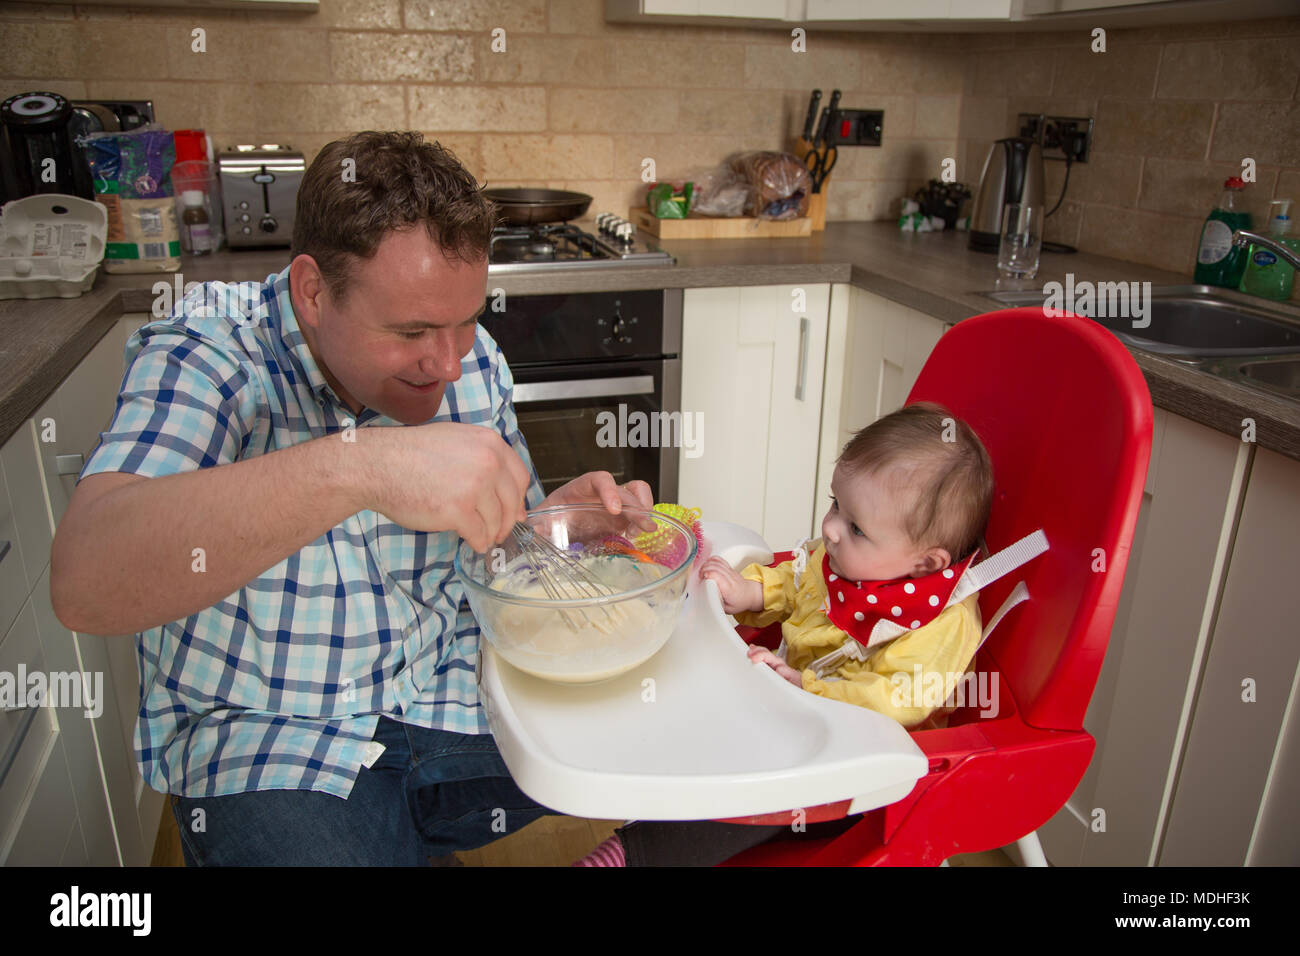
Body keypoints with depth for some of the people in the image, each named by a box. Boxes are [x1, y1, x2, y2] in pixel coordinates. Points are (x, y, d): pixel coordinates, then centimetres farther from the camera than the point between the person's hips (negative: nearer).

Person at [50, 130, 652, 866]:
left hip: (458, 697, 4)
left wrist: (566, 516, -14)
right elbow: (85, 583, -33)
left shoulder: (471, 360, 0)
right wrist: (356, 466, -45)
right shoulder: (203, 361, -16)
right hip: (267, 739, -3)